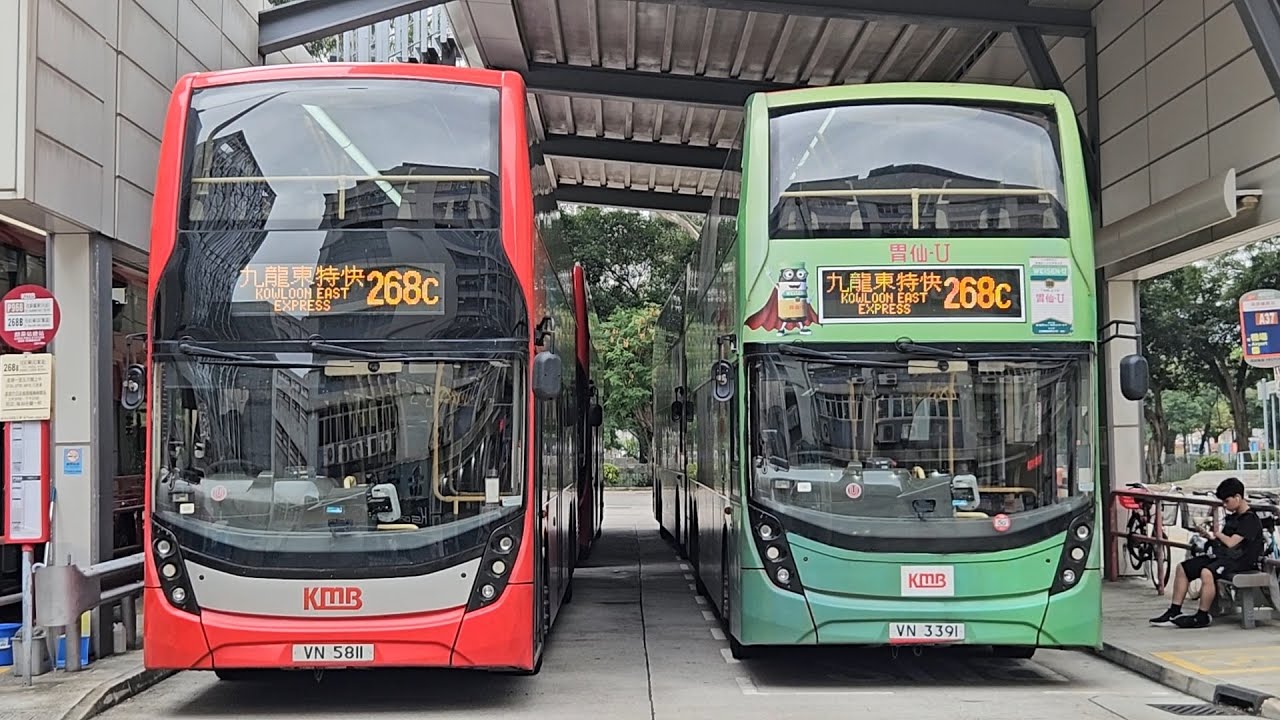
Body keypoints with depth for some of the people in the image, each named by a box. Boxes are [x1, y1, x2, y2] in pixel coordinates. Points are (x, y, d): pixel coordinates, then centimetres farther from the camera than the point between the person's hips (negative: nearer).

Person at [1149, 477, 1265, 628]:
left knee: (1207, 572, -37)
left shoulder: (1250, 519, -10)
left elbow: (1231, 543, -18)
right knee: (1183, 568, 2)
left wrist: (1217, 533, 1)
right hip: (1222, 556, 10)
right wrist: (1209, 536, 1)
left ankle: (1202, 617, -26)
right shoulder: (1232, 518, 19)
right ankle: (1174, 612, 0)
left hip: (1241, 560, -10)